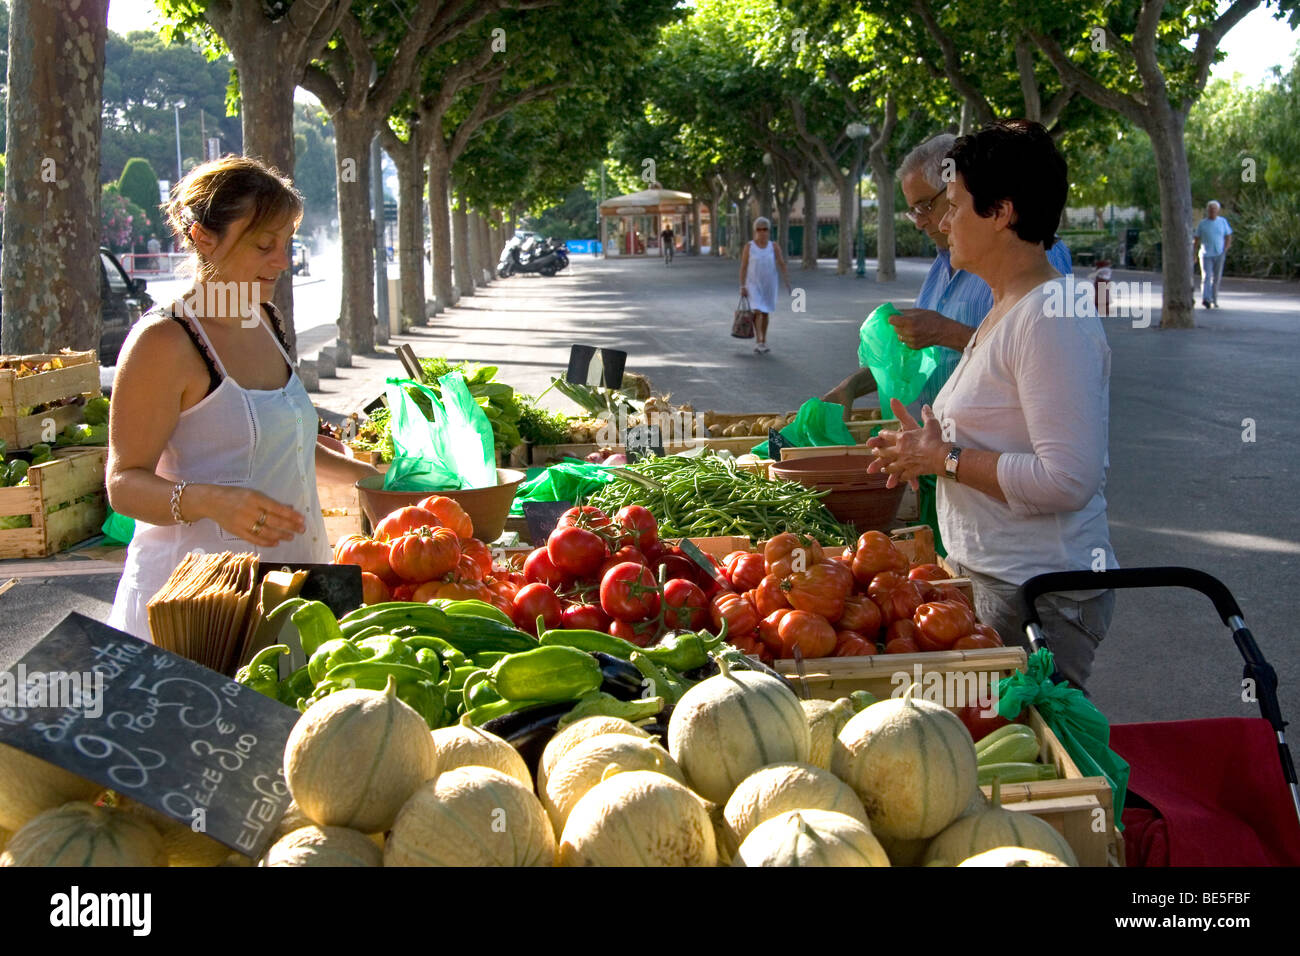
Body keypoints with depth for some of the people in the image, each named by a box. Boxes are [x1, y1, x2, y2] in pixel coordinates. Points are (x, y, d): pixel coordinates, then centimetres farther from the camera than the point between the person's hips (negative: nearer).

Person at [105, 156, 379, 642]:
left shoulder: (264, 321, 14)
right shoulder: (163, 342, -12)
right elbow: (125, 483, -14)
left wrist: (361, 473, 24)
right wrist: (212, 501, -30)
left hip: (287, 570, 7)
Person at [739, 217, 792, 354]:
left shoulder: (774, 247, 0)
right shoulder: (749, 246, -5)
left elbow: (782, 264, -4)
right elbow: (743, 267, -5)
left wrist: (787, 281, -16)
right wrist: (742, 286, -10)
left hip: (769, 284, 2)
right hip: (753, 284, -2)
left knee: (765, 313, 10)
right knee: (757, 311, -15)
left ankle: (763, 341, 22)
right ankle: (758, 342, -13)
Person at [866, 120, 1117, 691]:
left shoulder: (1052, 319, -18)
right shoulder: (1006, 311, 14)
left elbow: (1067, 480, -25)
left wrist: (946, 460, -16)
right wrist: (925, 450, 8)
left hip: (1038, 596, -10)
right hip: (990, 579, 10)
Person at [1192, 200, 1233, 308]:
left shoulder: (1223, 221, 5)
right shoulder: (1202, 224, 2)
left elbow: (1228, 236, 9)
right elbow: (1196, 240, 5)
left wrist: (1225, 250, -3)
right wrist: (1193, 254, 0)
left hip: (1219, 255, 2)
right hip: (1206, 255, -2)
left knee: (1216, 278, 7)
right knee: (1206, 276, -15)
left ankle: (1214, 300, 20)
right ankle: (1205, 299, -26)